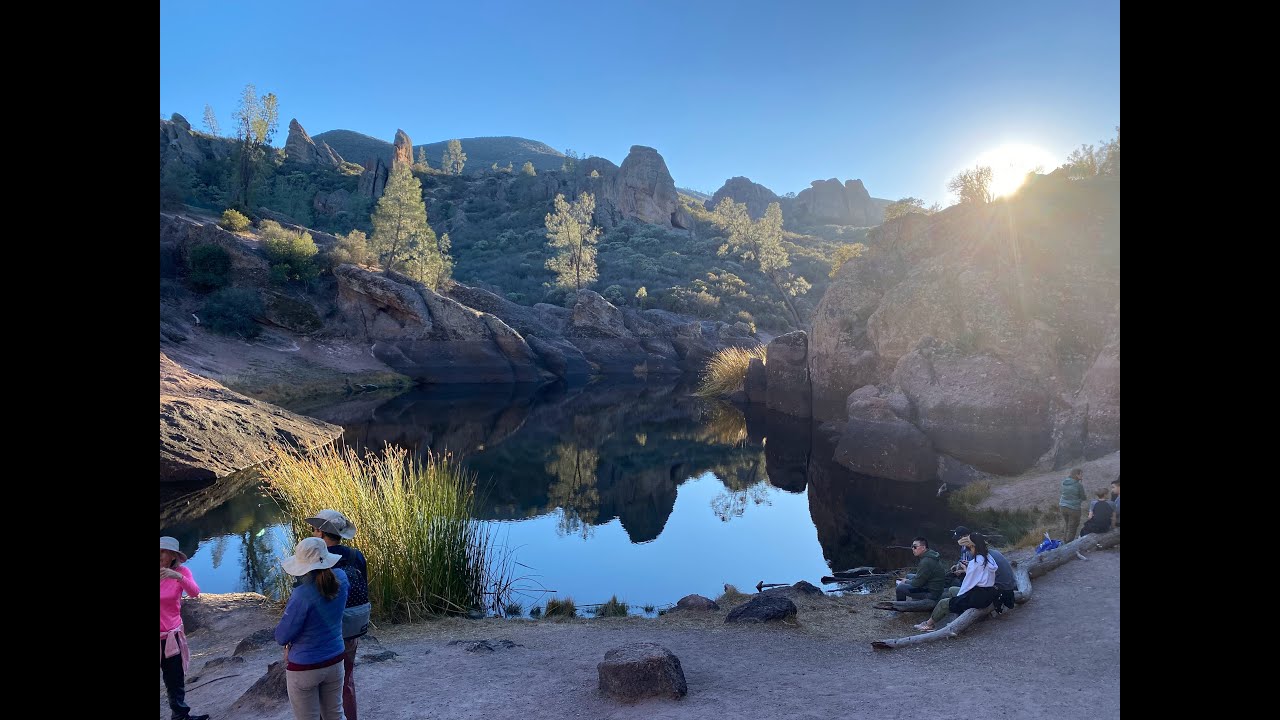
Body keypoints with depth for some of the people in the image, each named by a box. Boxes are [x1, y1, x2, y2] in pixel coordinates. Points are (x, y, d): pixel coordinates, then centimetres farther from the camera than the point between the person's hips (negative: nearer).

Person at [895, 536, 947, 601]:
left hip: (932, 593, -11)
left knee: (900, 588, -19)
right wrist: (907, 581, 7)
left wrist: (906, 582, -2)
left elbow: (917, 583, -20)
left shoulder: (926, 562, -24)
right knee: (909, 576, 23)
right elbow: (921, 577, 19)